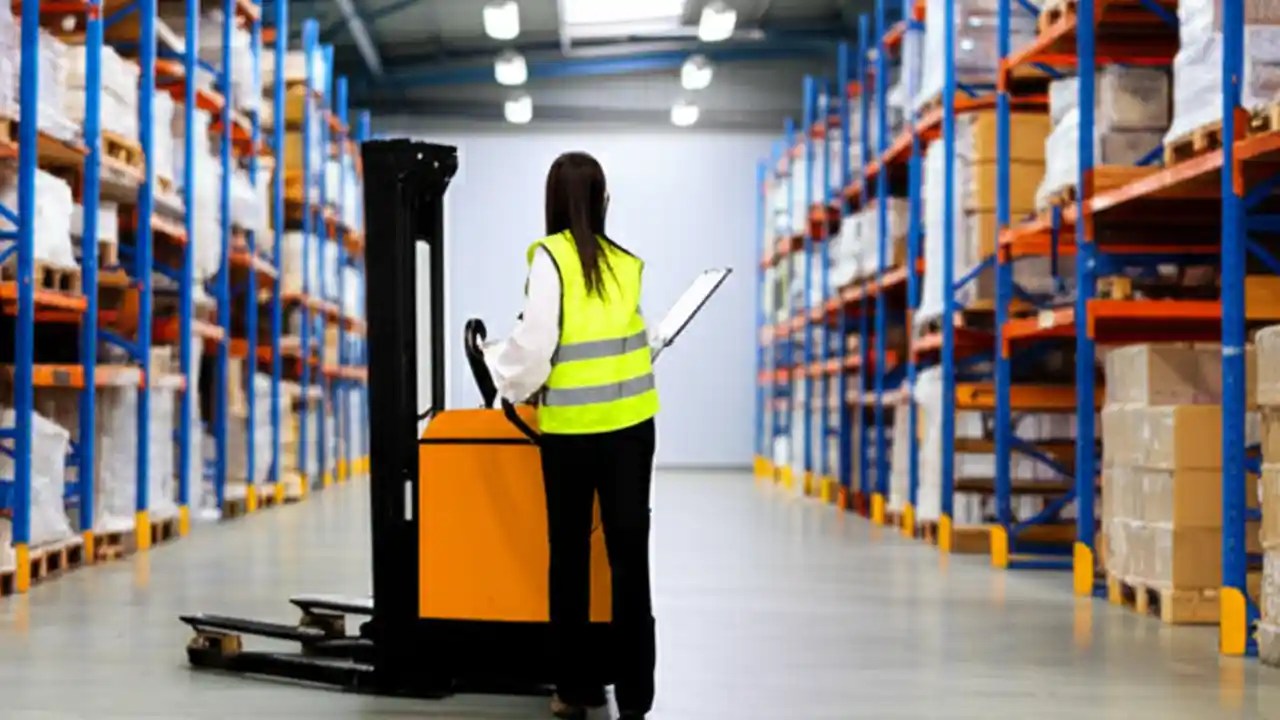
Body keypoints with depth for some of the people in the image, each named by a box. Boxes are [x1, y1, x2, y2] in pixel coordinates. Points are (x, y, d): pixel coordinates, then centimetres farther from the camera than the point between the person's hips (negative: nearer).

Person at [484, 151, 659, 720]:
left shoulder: (550, 256, -9)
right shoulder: (626, 263, 3)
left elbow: (536, 342, -14)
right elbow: (626, 338, 1)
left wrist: (509, 378, 3)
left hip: (570, 428, -2)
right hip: (630, 423, 3)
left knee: (570, 555, 11)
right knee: (629, 554, 5)